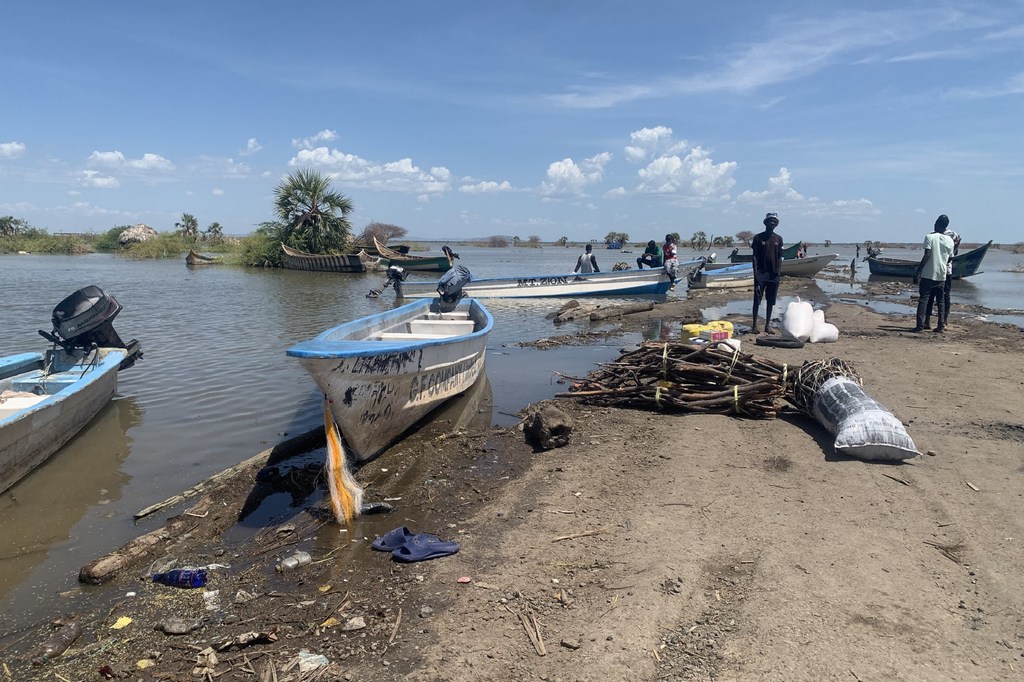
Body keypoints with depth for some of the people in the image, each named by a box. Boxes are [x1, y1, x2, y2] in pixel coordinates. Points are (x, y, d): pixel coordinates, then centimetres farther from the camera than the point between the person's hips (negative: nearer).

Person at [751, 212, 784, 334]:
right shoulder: (758, 238, 0)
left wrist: (779, 273, 2)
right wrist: (756, 273, -10)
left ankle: (767, 325, 13)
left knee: (771, 300, 6)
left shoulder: (778, 239, 9)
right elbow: (755, 257, -2)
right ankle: (755, 325, -1)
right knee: (757, 299, -4)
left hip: (773, 274, 3)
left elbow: (780, 258, 11)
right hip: (761, 273, -3)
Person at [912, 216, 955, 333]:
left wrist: (918, 272, -13)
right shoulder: (950, 240, 7)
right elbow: (950, 258, 12)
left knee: (923, 299, -2)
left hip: (928, 274, -4)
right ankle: (941, 325, 11)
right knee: (940, 300, 12)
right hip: (942, 275, 4)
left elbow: (927, 255, -14)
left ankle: (920, 325, -7)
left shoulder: (930, 237, -8)